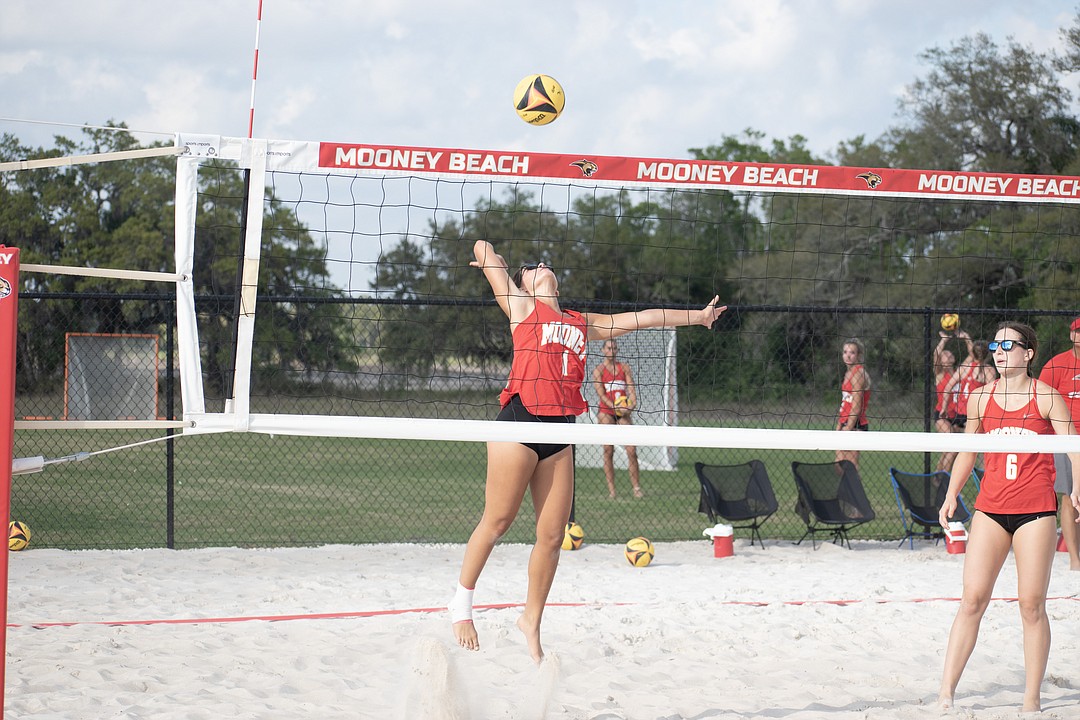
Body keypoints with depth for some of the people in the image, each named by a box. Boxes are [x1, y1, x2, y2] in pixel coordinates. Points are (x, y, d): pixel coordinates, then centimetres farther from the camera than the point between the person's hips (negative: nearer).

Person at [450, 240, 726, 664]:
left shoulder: (582, 324, 22)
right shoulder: (521, 307, 7)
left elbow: (641, 319, 26)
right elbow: (481, 247, 5)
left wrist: (696, 316, 30)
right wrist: (492, 263, 26)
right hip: (520, 421, -5)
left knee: (552, 536, 3)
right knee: (496, 522, -3)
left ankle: (531, 620, 16)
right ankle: (461, 602, 13)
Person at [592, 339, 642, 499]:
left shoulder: (624, 368, 11)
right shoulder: (598, 370, 2)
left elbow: (631, 388, 4)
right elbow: (601, 394, -7)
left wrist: (632, 403, -16)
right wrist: (615, 408, -21)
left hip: (623, 412, 3)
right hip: (606, 412, -2)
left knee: (631, 451, -5)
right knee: (608, 452, -3)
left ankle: (637, 488, -2)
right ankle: (611, 490, -1)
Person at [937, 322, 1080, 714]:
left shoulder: (1047, 397, -1)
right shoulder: (980, 398, 8)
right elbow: (968, 452, 18)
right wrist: (951, 495, 8)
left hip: (1036, 511, -2)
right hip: (990, 509, 2)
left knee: (1032, 605, -1)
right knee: (972, 600, -5)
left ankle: (1032, 700, 6)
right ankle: (946, 692, -3)